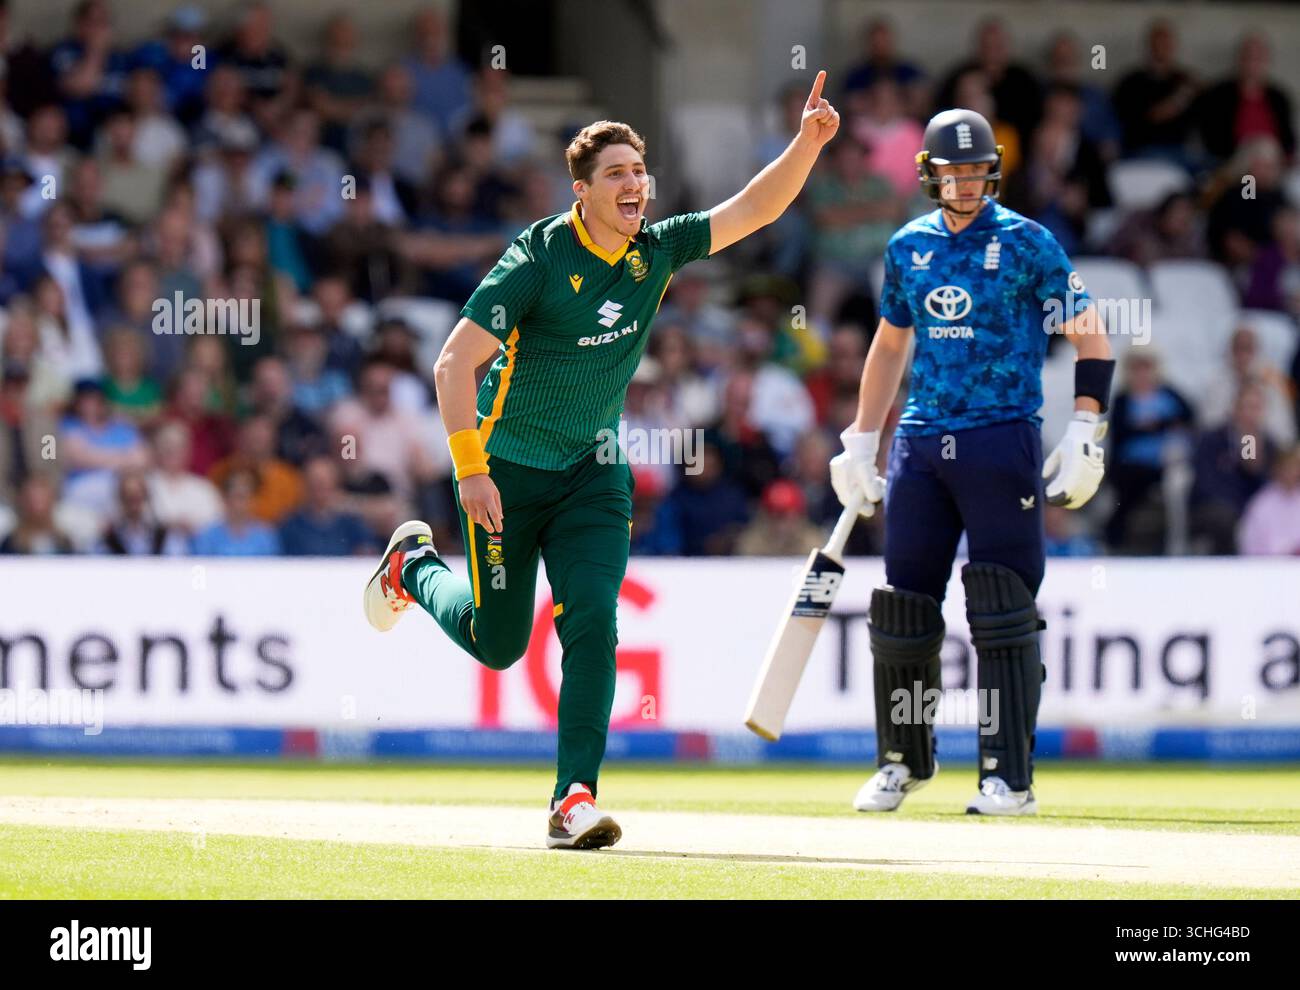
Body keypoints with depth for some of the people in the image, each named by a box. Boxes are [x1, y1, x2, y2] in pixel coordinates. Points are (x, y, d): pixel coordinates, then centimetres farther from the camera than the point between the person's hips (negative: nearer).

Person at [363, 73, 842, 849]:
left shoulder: (657, 251, -5)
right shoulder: (539, 261, -20)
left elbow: (754, 209, -8)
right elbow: (456, 363, -20)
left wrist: (809, 142, -25)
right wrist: (471, 470, -26)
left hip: (595, 470, 3)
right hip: (509, 466, -3)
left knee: (592, 623, -14)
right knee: (497, 642, 8)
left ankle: (576, 797, -16)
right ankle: (415, 566, 40)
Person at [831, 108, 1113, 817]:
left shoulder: (1026, 242, -2)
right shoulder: (908, 247, 11)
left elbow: (1089, 335, -2)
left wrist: (1085, 435, -11)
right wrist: (860, 442, 19)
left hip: (1002, 439, -4)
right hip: (921, 442, 4)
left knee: (1002, 612, -8)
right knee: (902, 609, 5)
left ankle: (1008, 778, -4)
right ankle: (903, 761, 22)